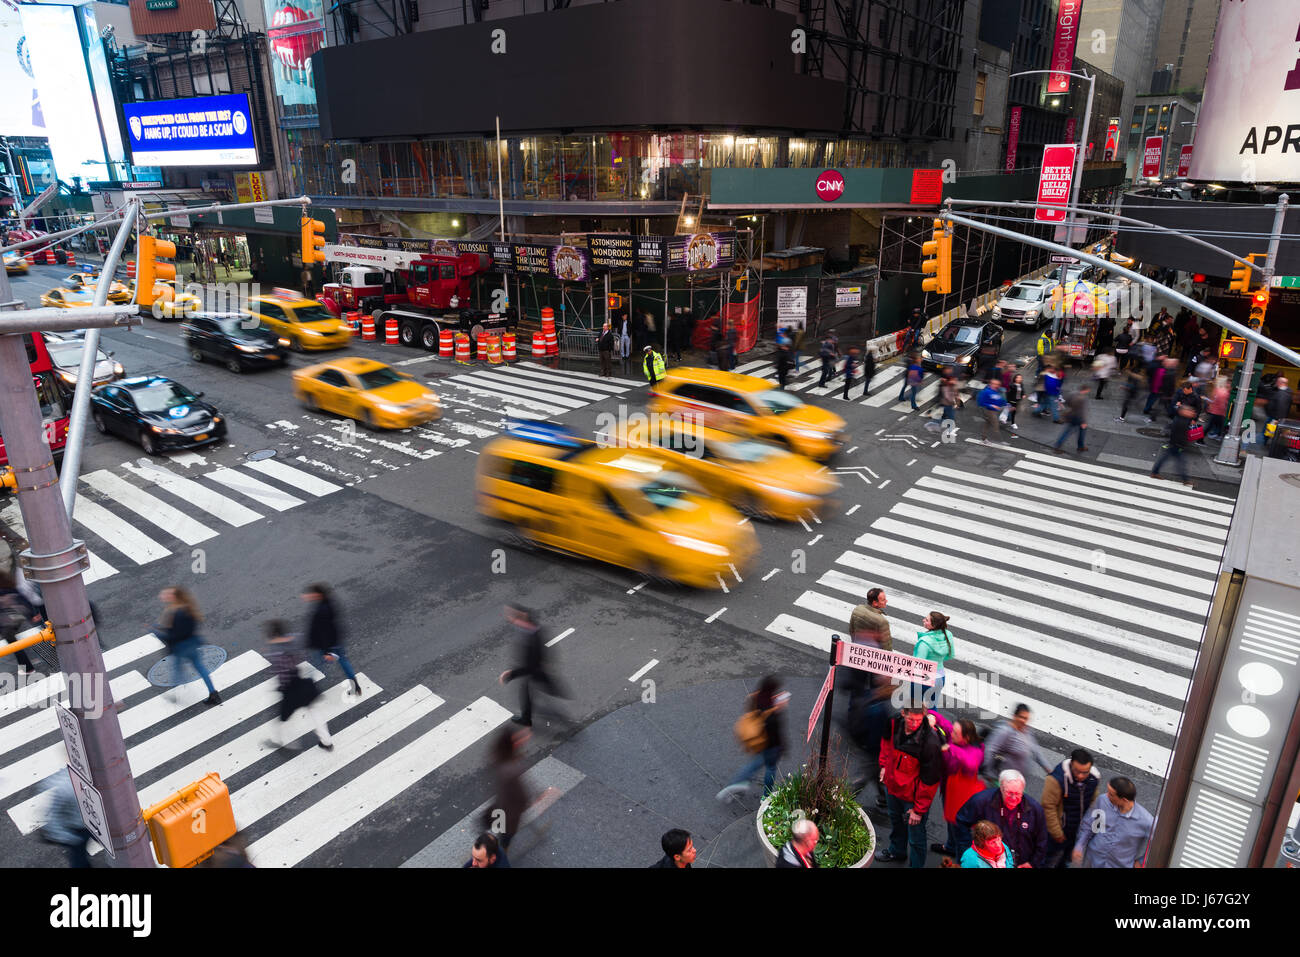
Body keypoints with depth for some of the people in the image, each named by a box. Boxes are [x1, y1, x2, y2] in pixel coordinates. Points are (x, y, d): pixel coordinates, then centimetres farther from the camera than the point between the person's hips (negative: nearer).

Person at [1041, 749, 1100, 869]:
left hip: (1080, 828, 6)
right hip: (1061, 827, -6)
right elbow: (1049, 807, -26)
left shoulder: (1094, 777, -17)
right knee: (1055, 855, 10)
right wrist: (1056, 833, -18)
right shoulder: (1057, 779, -36)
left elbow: (1093, 800, 4)